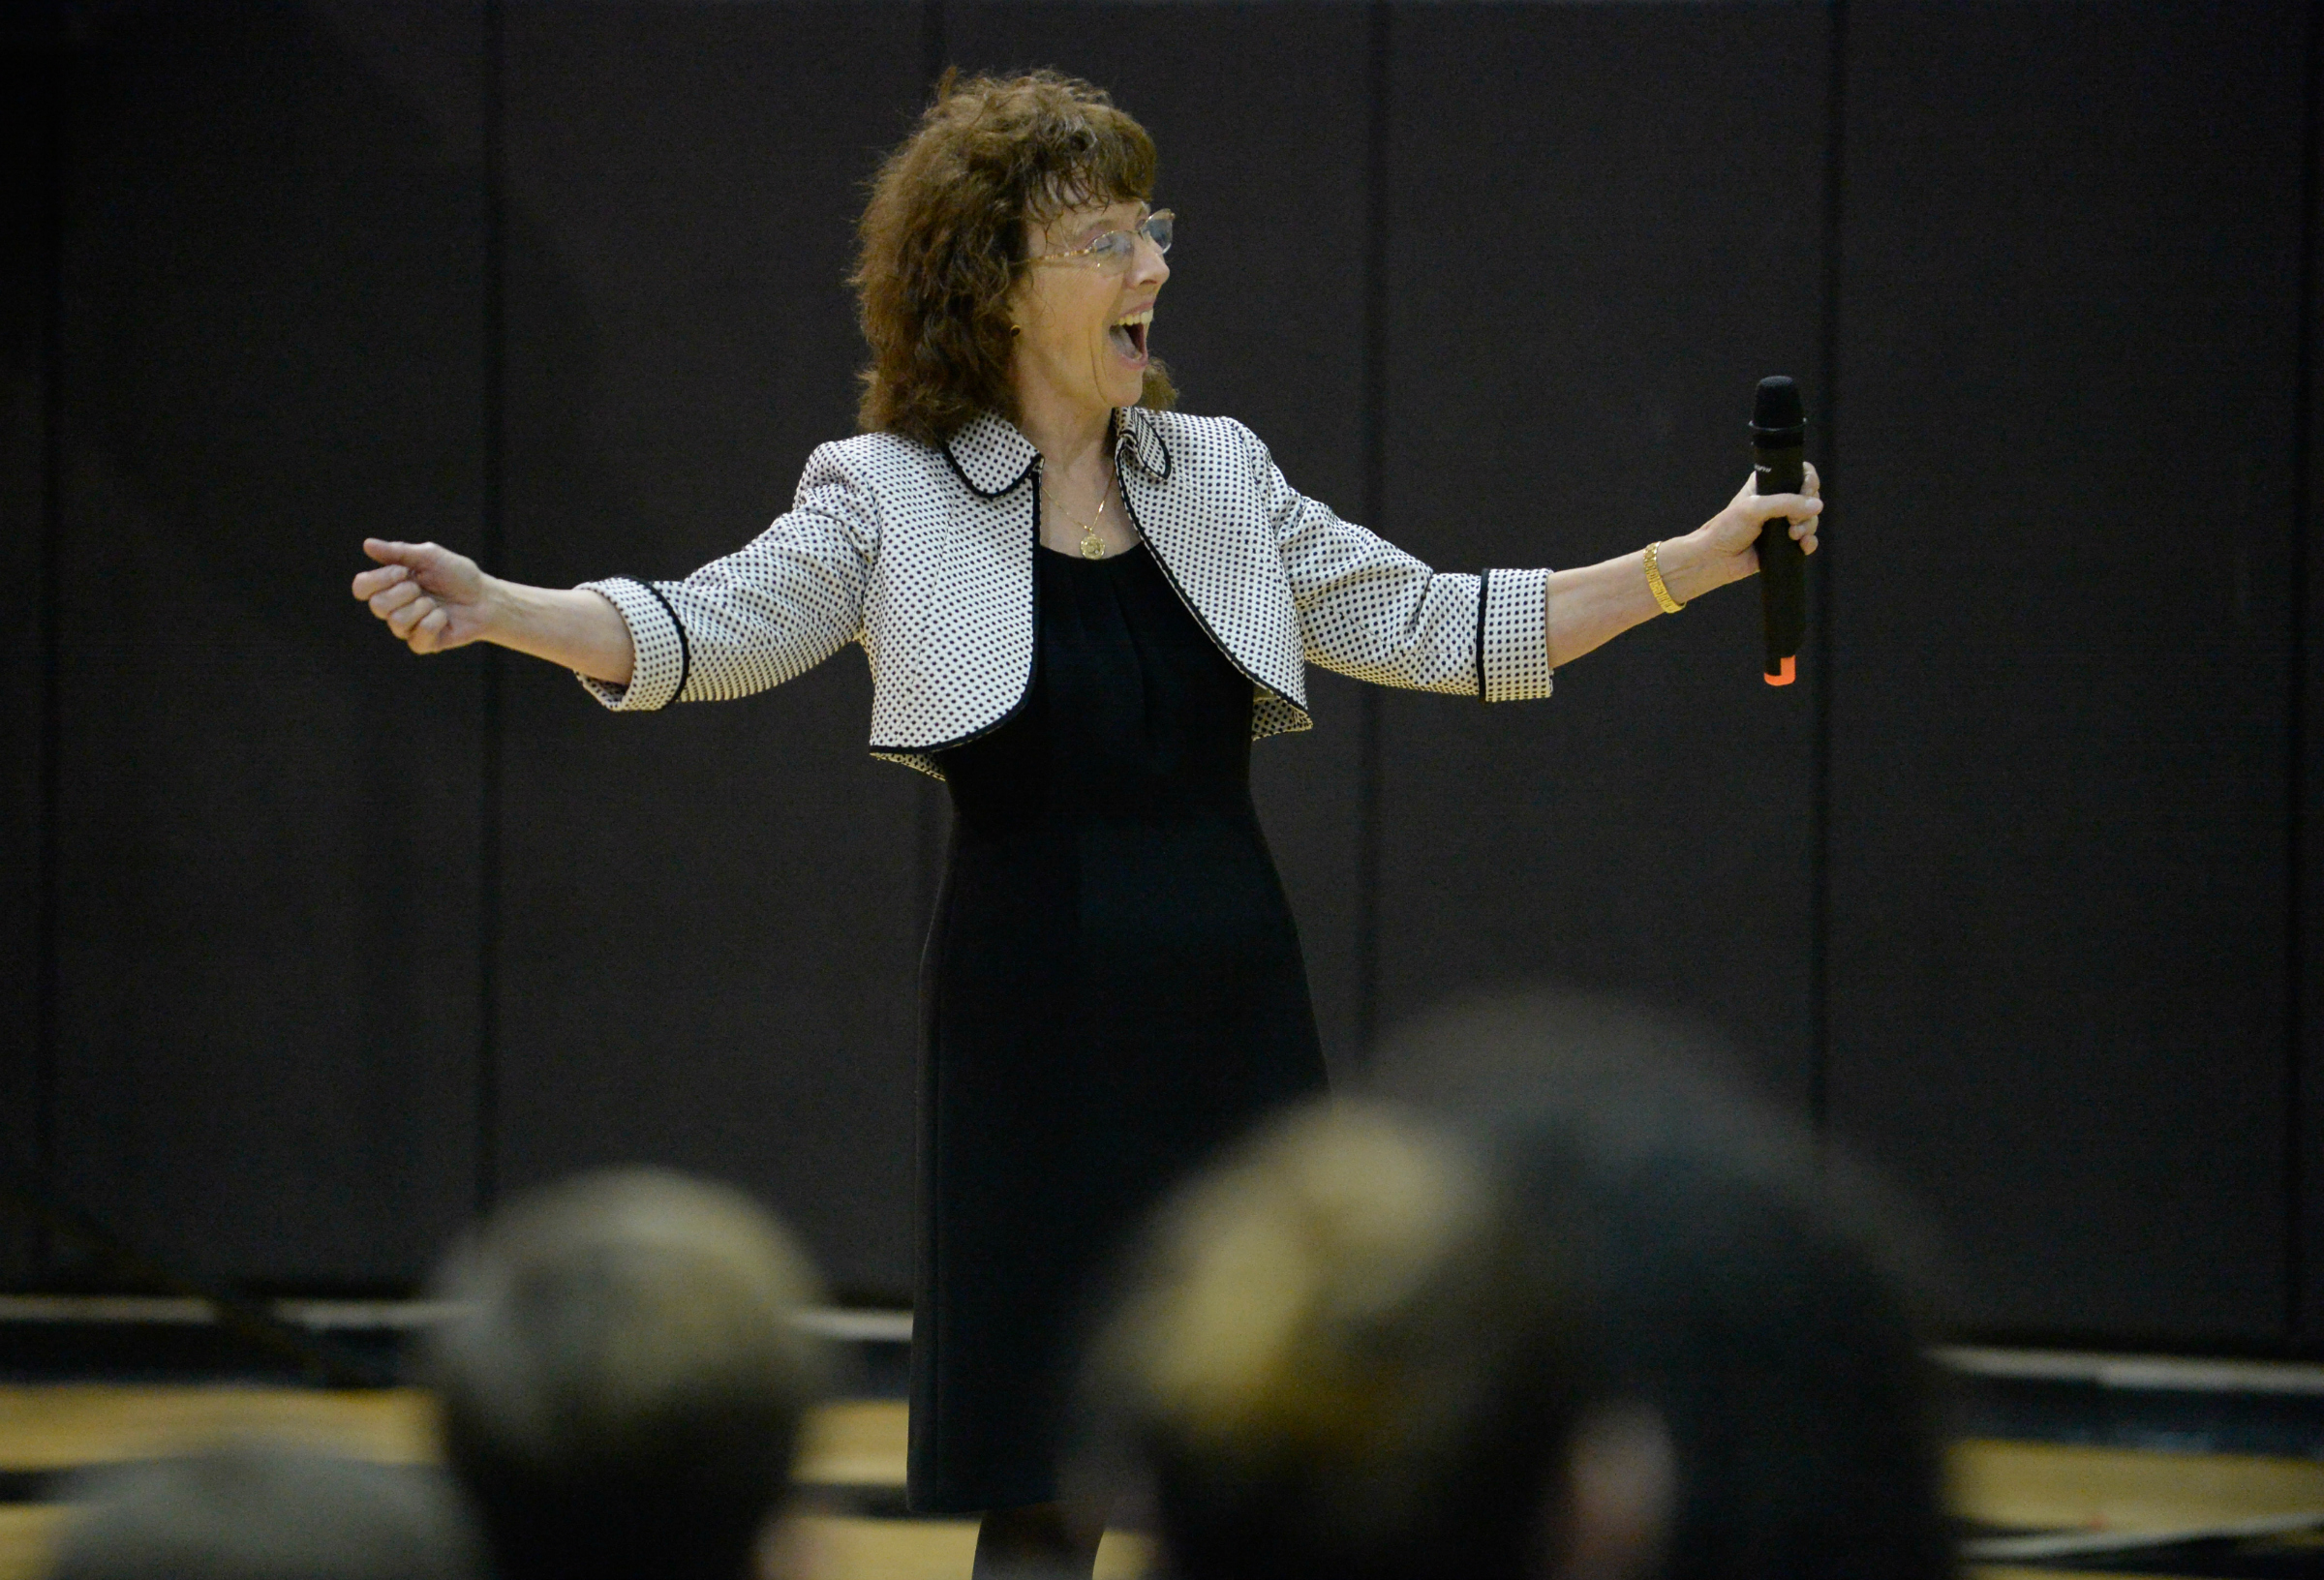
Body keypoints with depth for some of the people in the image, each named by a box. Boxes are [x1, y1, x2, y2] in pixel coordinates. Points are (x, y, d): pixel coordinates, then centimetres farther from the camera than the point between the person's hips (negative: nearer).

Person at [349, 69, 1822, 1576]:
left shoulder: (1218, 476, 10)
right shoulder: (891, 497, -2)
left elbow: (1422, 626, 14)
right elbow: (713, 630, -12)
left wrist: (1698, 560, 9)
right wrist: (494, 608, -29)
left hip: (1235, 1014, 4)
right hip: (1036, 1037, -4)